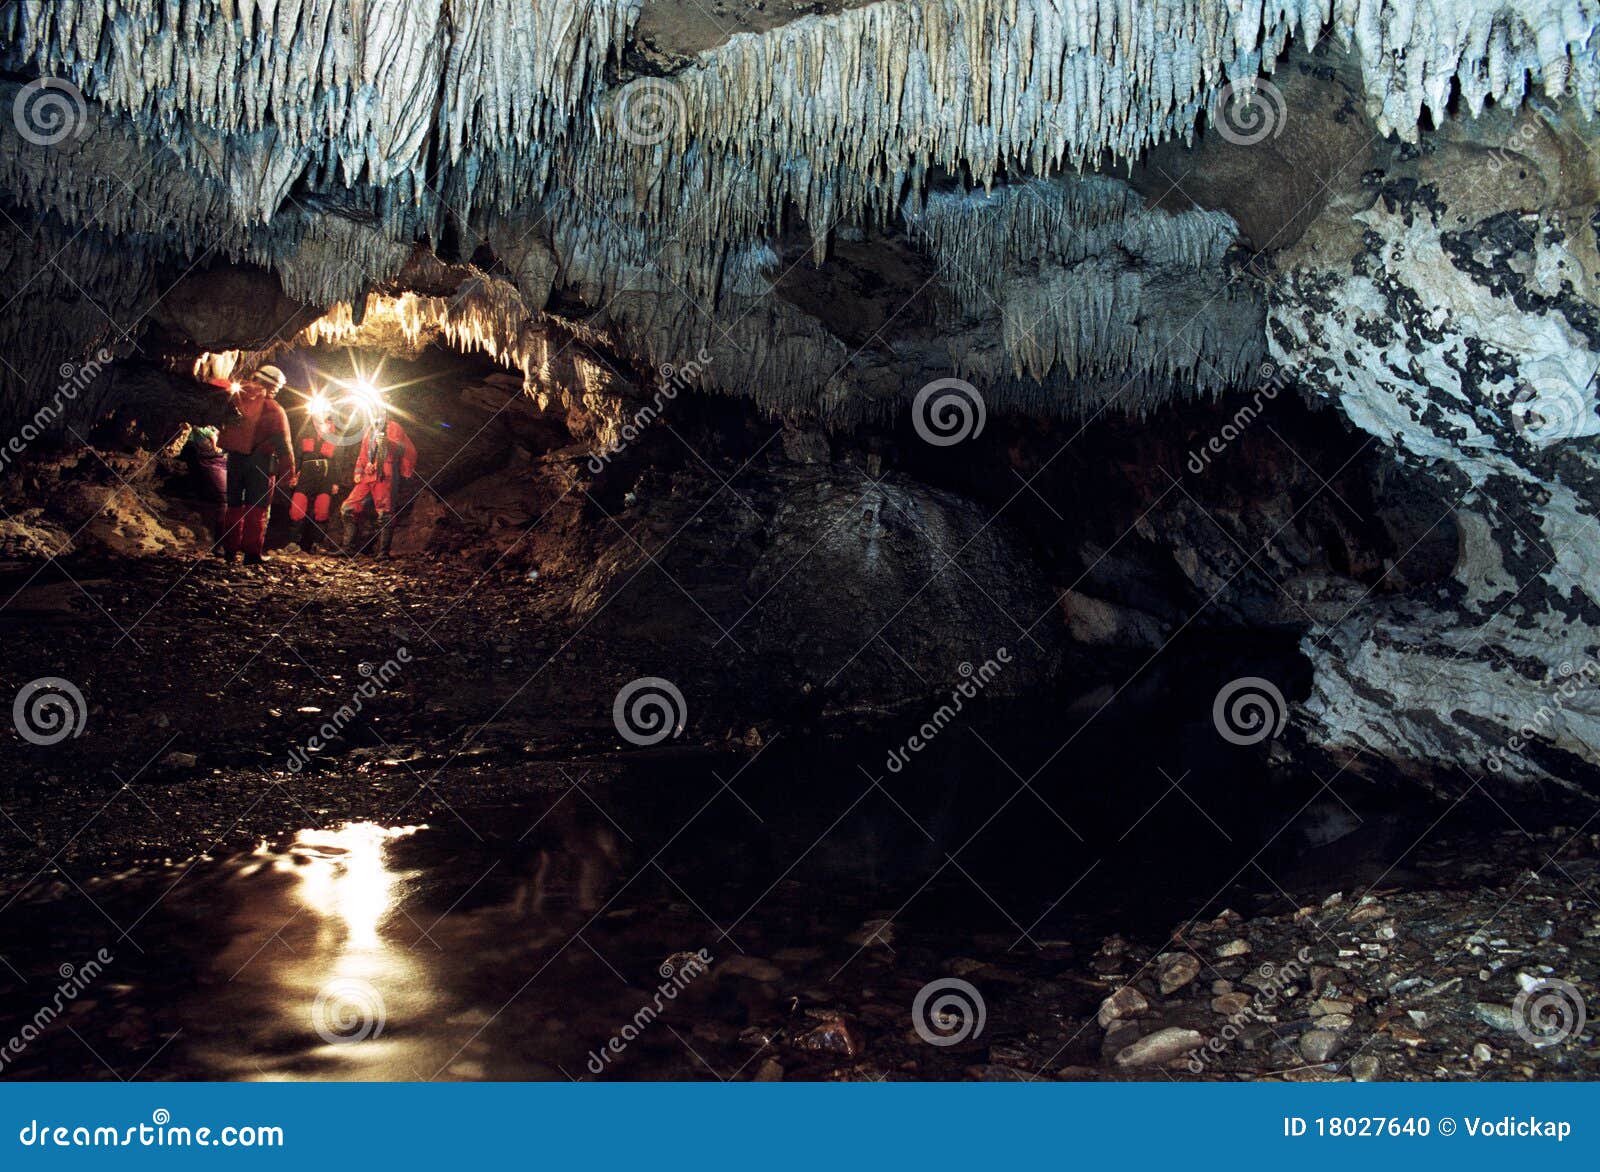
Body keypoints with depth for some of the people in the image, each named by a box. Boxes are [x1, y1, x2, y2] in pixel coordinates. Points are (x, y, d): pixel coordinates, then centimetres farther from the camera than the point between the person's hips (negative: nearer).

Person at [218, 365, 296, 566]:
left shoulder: (236, 398, 1)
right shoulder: (274, 410, -9)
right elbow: (283, 444, -9)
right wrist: (289, 474, -5)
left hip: (235, 459, 4)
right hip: (260, 462, -3)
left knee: (234, 506, 14)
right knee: (256, 509, 0)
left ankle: (230, 549, 18)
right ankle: (252, 553, -4)